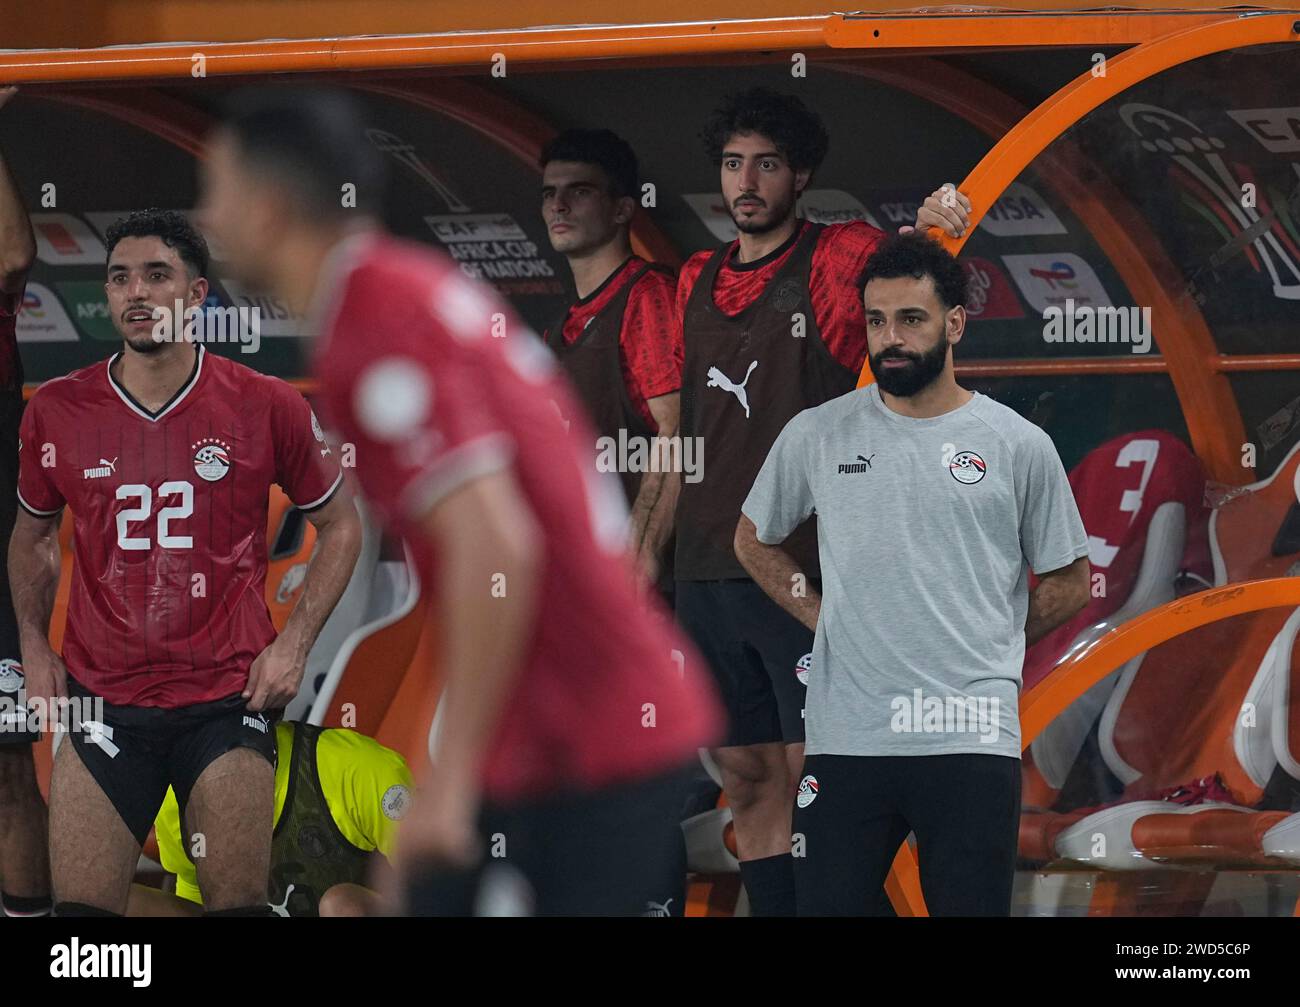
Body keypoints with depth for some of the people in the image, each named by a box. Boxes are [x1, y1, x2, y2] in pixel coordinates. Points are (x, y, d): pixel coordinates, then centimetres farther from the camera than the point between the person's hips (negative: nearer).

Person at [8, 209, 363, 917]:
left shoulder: (267, 407, -3)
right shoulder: (56, 412, 3)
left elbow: (339, 524, 10)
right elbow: (32, 536, 20)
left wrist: (294, 645, -1)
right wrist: (34, 647, 8)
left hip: (229, 697, -1)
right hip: (101, 702, 1)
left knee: (240, 905, -2)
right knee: (81, 909, -3)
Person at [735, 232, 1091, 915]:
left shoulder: (1019, 447, 3)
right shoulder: (815, 436, 6)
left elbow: (1068, 582, 13)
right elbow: (755, 541, 21)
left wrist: (984, 645, 6)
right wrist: (822, 618, 10)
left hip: (973, 740, -1)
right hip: (845, 738, 1)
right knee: (825, 907, 1)